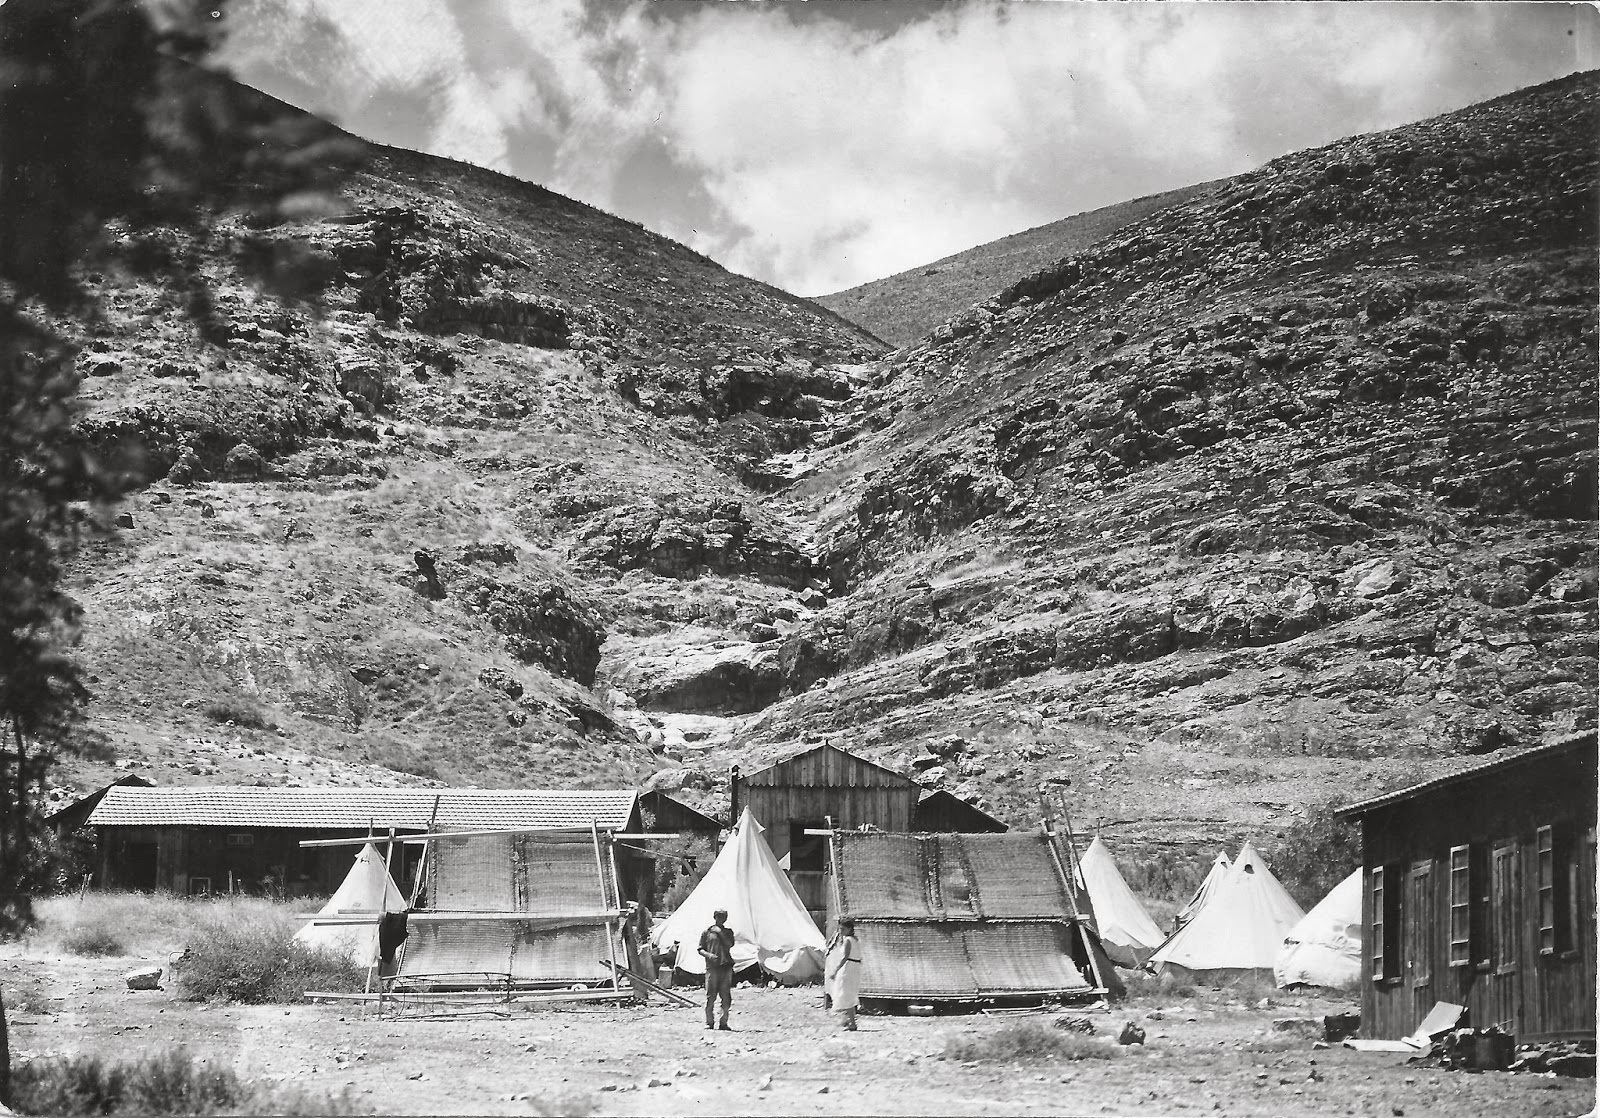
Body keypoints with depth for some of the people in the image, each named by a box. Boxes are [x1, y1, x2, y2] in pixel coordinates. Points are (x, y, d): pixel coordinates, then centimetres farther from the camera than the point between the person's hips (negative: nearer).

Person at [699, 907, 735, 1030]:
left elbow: (730, 944, -4)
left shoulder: (728, 932, 15)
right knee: (711, 996, -6)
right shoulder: (707, 932, 10)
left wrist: (720, 932, -7)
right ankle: (709, 1022, 0)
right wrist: (708, 955, -9)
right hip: (712, 966, -2)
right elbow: (700, 949, 9)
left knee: (726, 996, -1)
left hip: (726, 966, 2)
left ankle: (723, 1022, 4)